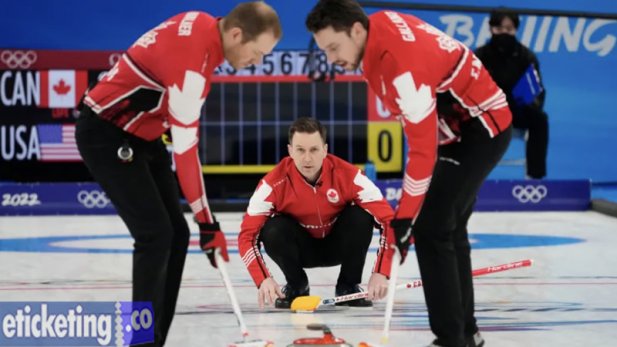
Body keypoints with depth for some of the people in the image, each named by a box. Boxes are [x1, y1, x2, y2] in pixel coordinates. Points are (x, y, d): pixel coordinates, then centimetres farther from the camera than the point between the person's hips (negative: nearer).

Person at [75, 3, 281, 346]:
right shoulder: (191, 60, -30)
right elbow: (185, 149, -29)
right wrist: (207, 222, -24)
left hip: (141, 134, 10)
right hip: (107, 135, -10)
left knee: (176, 233, 5)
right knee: (155, 234, -16)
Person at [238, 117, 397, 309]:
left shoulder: (348, 175, -27)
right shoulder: (275, 183, -27)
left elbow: (388, 220, -27)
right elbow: (247, 234, -25)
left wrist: (380, 273, -38)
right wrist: (263, 279, -41)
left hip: (338, 245, 0)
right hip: (301, 249, 0)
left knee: (360, 217, -29)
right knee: (272, 230, -30)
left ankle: (349, 286, -6)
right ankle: (296, 286, -1)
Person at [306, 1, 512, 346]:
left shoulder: (401, 64, -32)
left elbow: (423, 148, -32)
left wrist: (404, 218, -29)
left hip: (481, 128, -10)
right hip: (466, 124, 10)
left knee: (430, 229, -15)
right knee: (449, 228, 16)